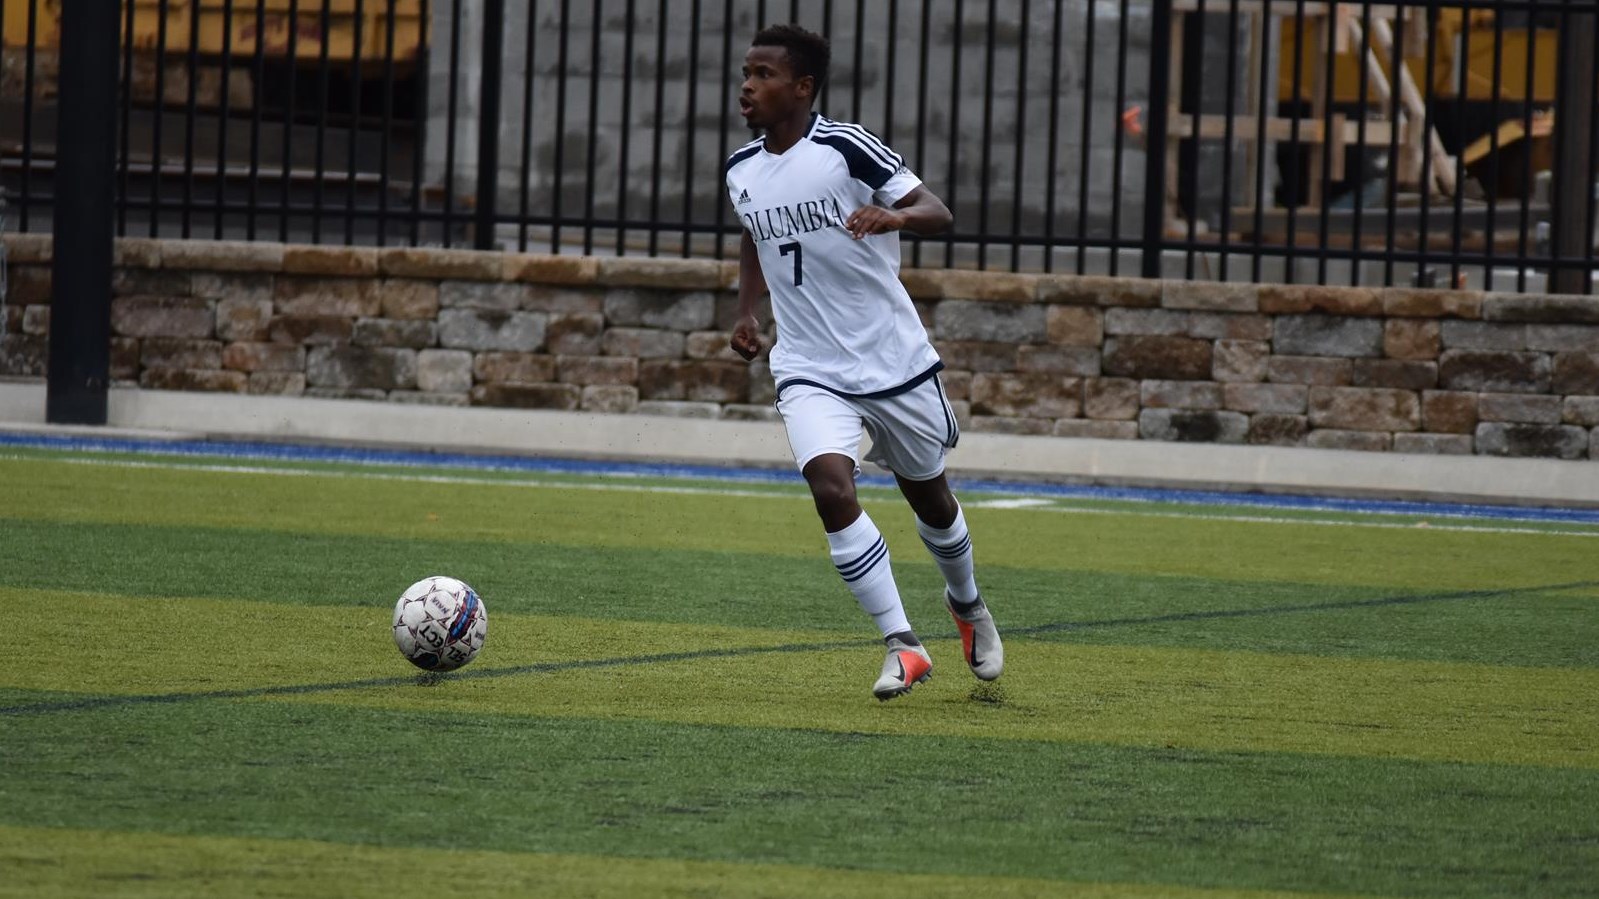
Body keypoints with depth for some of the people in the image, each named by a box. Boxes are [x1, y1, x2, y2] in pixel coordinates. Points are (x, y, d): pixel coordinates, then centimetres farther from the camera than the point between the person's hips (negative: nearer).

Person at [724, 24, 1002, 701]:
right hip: (809, 372, 3)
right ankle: (903, 646, -16)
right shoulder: (740, 171, 3)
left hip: (894, 361, -3)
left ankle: (967, 606, 46)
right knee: (831, 488, -22)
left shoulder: (846, 148, -14)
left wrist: (894, 216, -38)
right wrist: (745, 311, 11)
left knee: (929, 496, 15)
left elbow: (938, 213, -18)